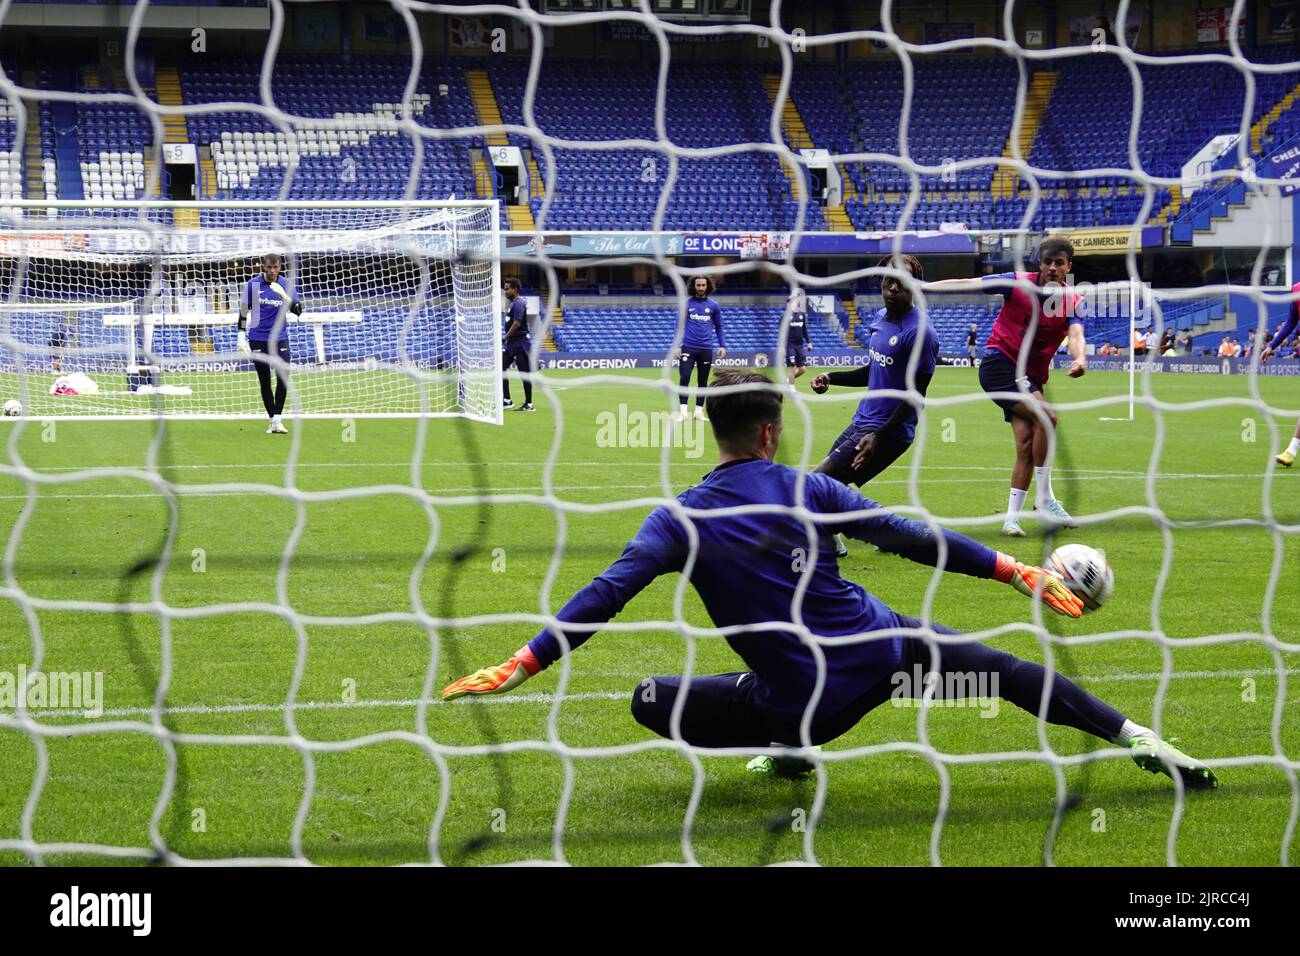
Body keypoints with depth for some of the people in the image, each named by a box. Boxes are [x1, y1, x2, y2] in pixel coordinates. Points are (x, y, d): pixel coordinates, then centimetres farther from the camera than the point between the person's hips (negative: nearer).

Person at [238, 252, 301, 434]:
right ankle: (272, 420, 12)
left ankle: (277, 419, -11)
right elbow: (244, 311, 6)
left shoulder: (286, 285, -1)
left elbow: (298, 310, -9)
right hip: (258, 339, 0)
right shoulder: (252, 284, -3)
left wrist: (284, 296, -24)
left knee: (283, 377, -14)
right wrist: (241, 335, 2)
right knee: (264, 381, 3)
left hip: (280, 338, 0)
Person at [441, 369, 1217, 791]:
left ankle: (784, 751, 2)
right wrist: (1014, 571, 2)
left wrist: (521, 667, -12)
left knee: (651, 701, 13)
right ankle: (1143, 743, 18)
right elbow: (912, 539, -1)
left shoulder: (680, 521, -4)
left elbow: (606, 598, -12)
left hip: (804, 702, -2)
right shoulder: (810, 491, 0)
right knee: (1004, 669, 21)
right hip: (883, 652, 2)